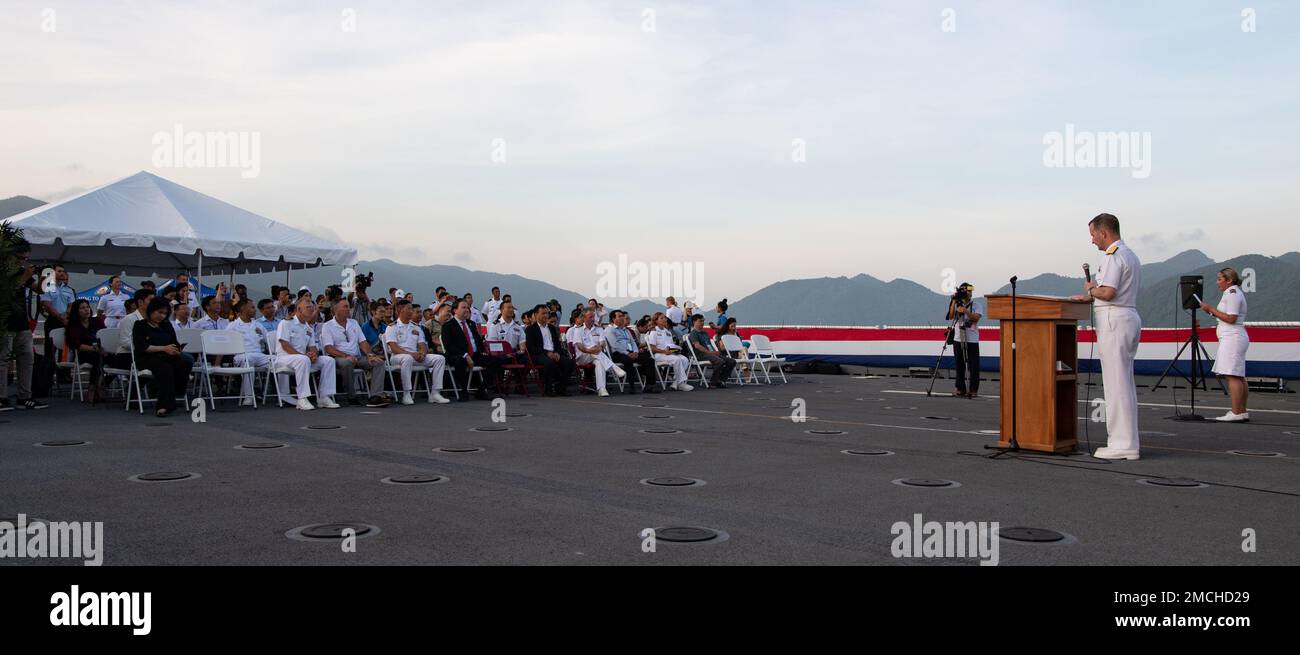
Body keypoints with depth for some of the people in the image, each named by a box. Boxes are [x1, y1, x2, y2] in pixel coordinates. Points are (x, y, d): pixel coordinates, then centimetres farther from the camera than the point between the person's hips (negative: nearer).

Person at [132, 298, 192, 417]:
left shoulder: (167, 325, 23)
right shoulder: (140, 325, 6)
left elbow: (176, 344, 17)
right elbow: (141, 347, -8)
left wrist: (176, 350, -8)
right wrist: (164, 348, -13)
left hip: (166, 357, 5)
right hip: (146, 358, -5)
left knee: (184, 362, -29)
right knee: (166, 368, -37)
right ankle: (165, 405, -41)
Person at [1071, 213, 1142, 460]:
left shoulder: (1115, 256, -12)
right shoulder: (1130, 255, 21)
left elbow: (1108, 292, -22)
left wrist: (1091, 289, -4)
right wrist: (1093, 295, 18)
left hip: (1114, 320, -11)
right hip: (1130, 317, 11)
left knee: (1116, 384, -9)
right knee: (1125, 383, 12)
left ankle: (1122, 443, -9)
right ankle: (1126, 440, 15)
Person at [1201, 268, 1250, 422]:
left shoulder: (1232, 293, -11)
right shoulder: (1235, 293, 21)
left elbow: (1231, 318, -18)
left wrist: (1212, 309, -13)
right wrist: (1213, 312, 14)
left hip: (1232, 338, -11)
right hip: (1233, 338, 11)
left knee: (1232, 376, -14)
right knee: (1239, 377, 10)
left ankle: (1236, 412, -17)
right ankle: (1242, 412, 11)